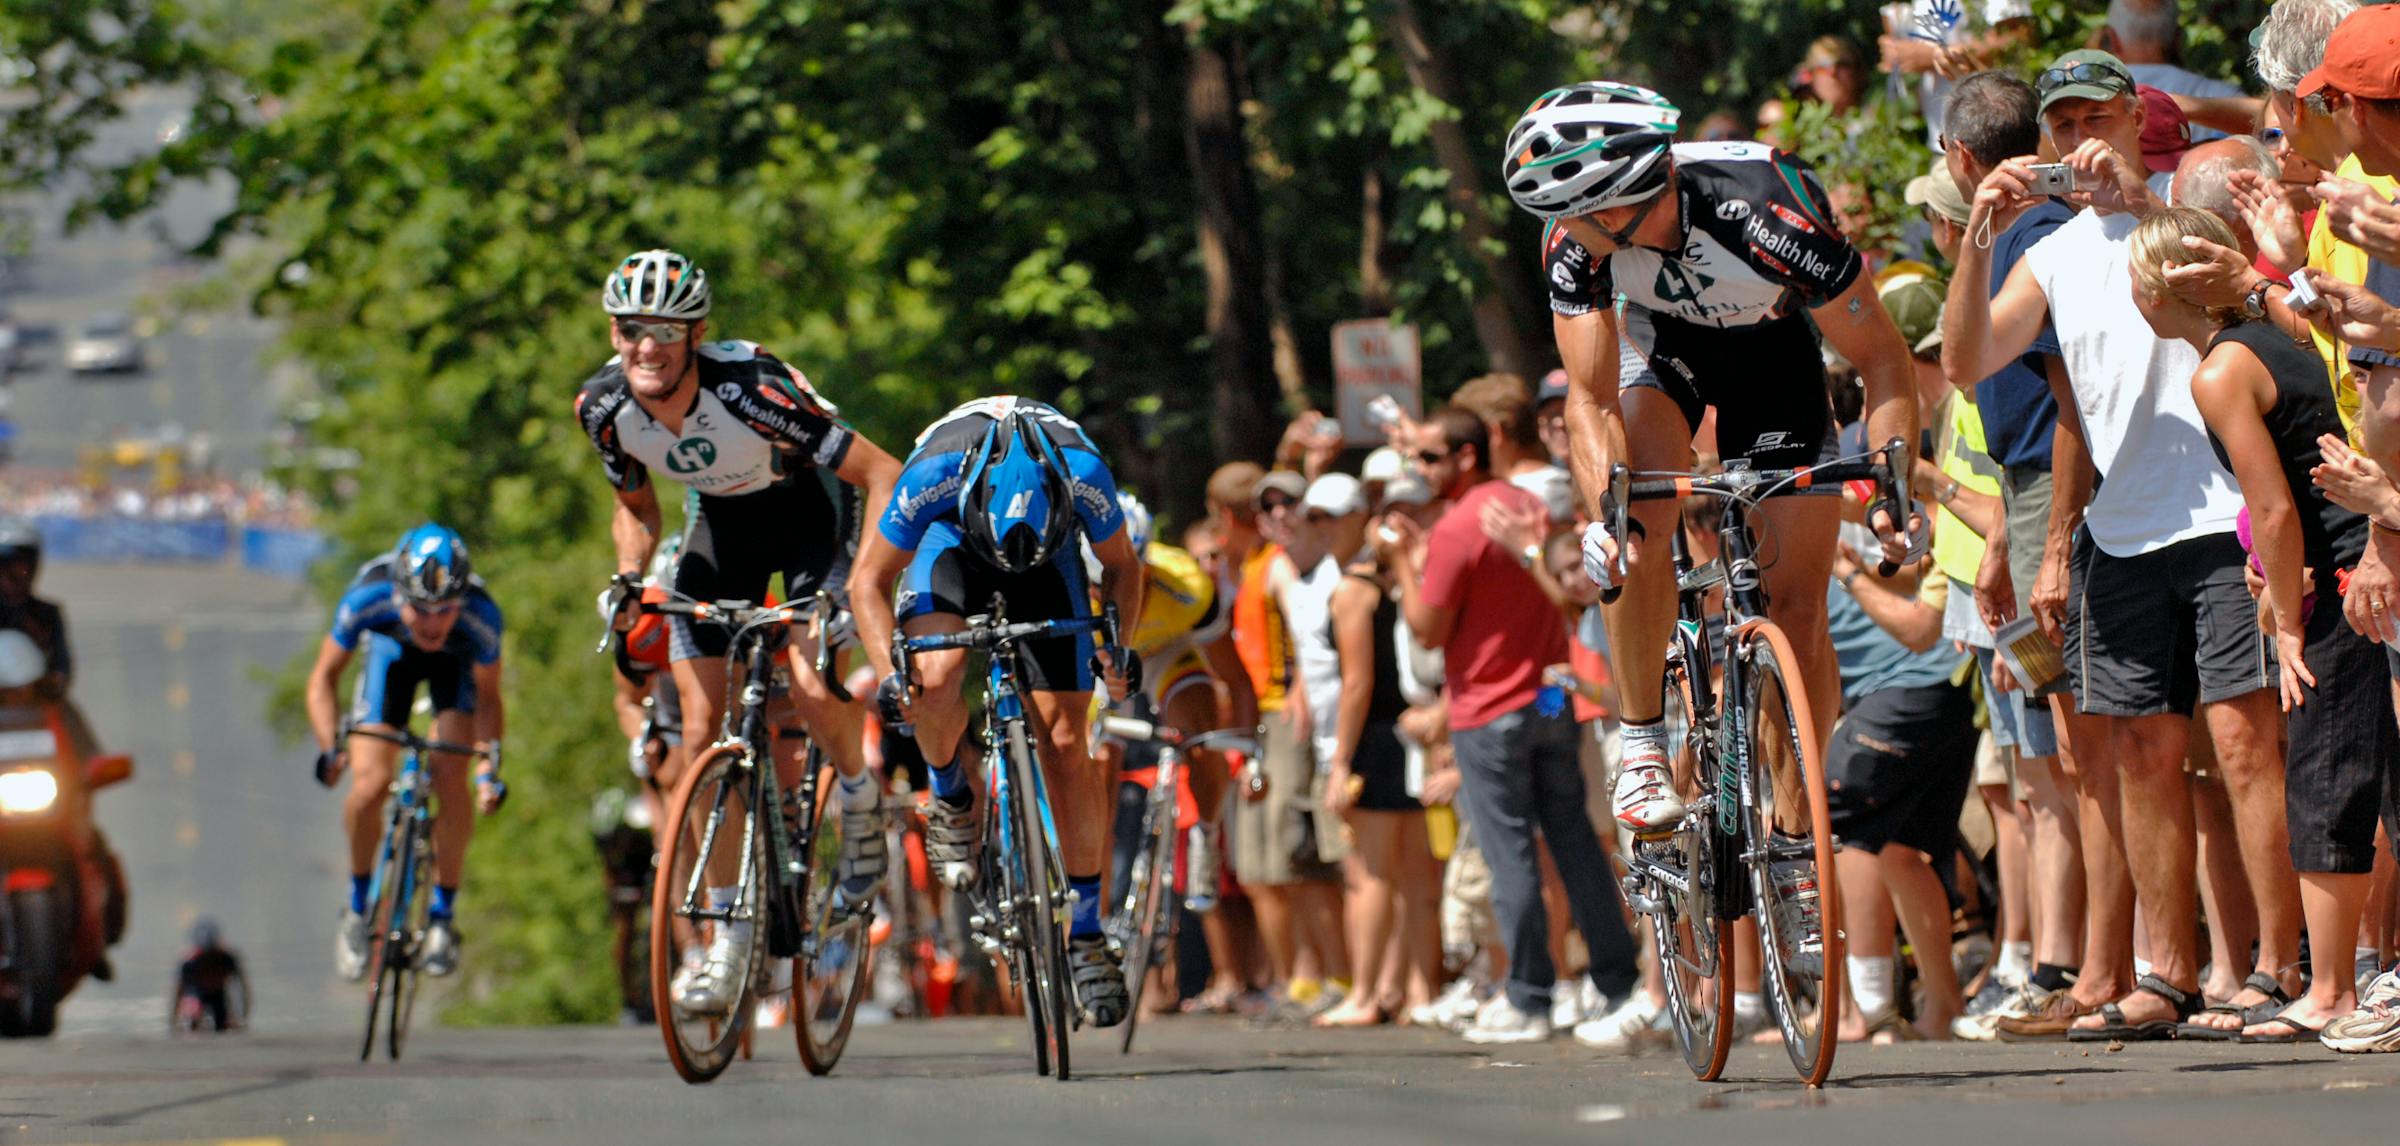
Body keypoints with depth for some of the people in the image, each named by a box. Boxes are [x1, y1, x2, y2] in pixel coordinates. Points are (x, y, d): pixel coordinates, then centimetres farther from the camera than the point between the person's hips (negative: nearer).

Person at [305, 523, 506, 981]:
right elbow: (324, 676, -23)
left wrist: (490, 763, -34)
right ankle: (358, 906, 10)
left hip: (457, 662, -1)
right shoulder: (368, 597, -38)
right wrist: (330, 747, -36)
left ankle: (443, 914, -4)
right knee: (370, 786, -15)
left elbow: (487, 696, -21)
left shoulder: (480, 614, -38)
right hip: (393, 651, 1)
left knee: (450, 777, -22)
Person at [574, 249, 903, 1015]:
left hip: (807, 506, -5)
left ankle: (859, 796, 7)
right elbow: (635, 506, 3)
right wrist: (629, 579, -15)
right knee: (703, 728, -5)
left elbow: (881, 473, -30)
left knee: (809, 683, -27)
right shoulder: (604, 407, -19)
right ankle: (728, 937, 2)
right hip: (722, 520, 5)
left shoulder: (749, 387, -35)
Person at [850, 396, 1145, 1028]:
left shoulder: (1084, 475, -36)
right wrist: (888, 673, -35)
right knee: (936, 679, -30)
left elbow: (1121, 565, -13)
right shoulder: (934, 474, -38)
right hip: (952, 538, -1)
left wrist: (1120, 644, -26)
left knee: (1066, 742, -8)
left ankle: (1088, 932, 1)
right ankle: (951, 802, 2)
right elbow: (871, 580, -22)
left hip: (1052, 556, 1)